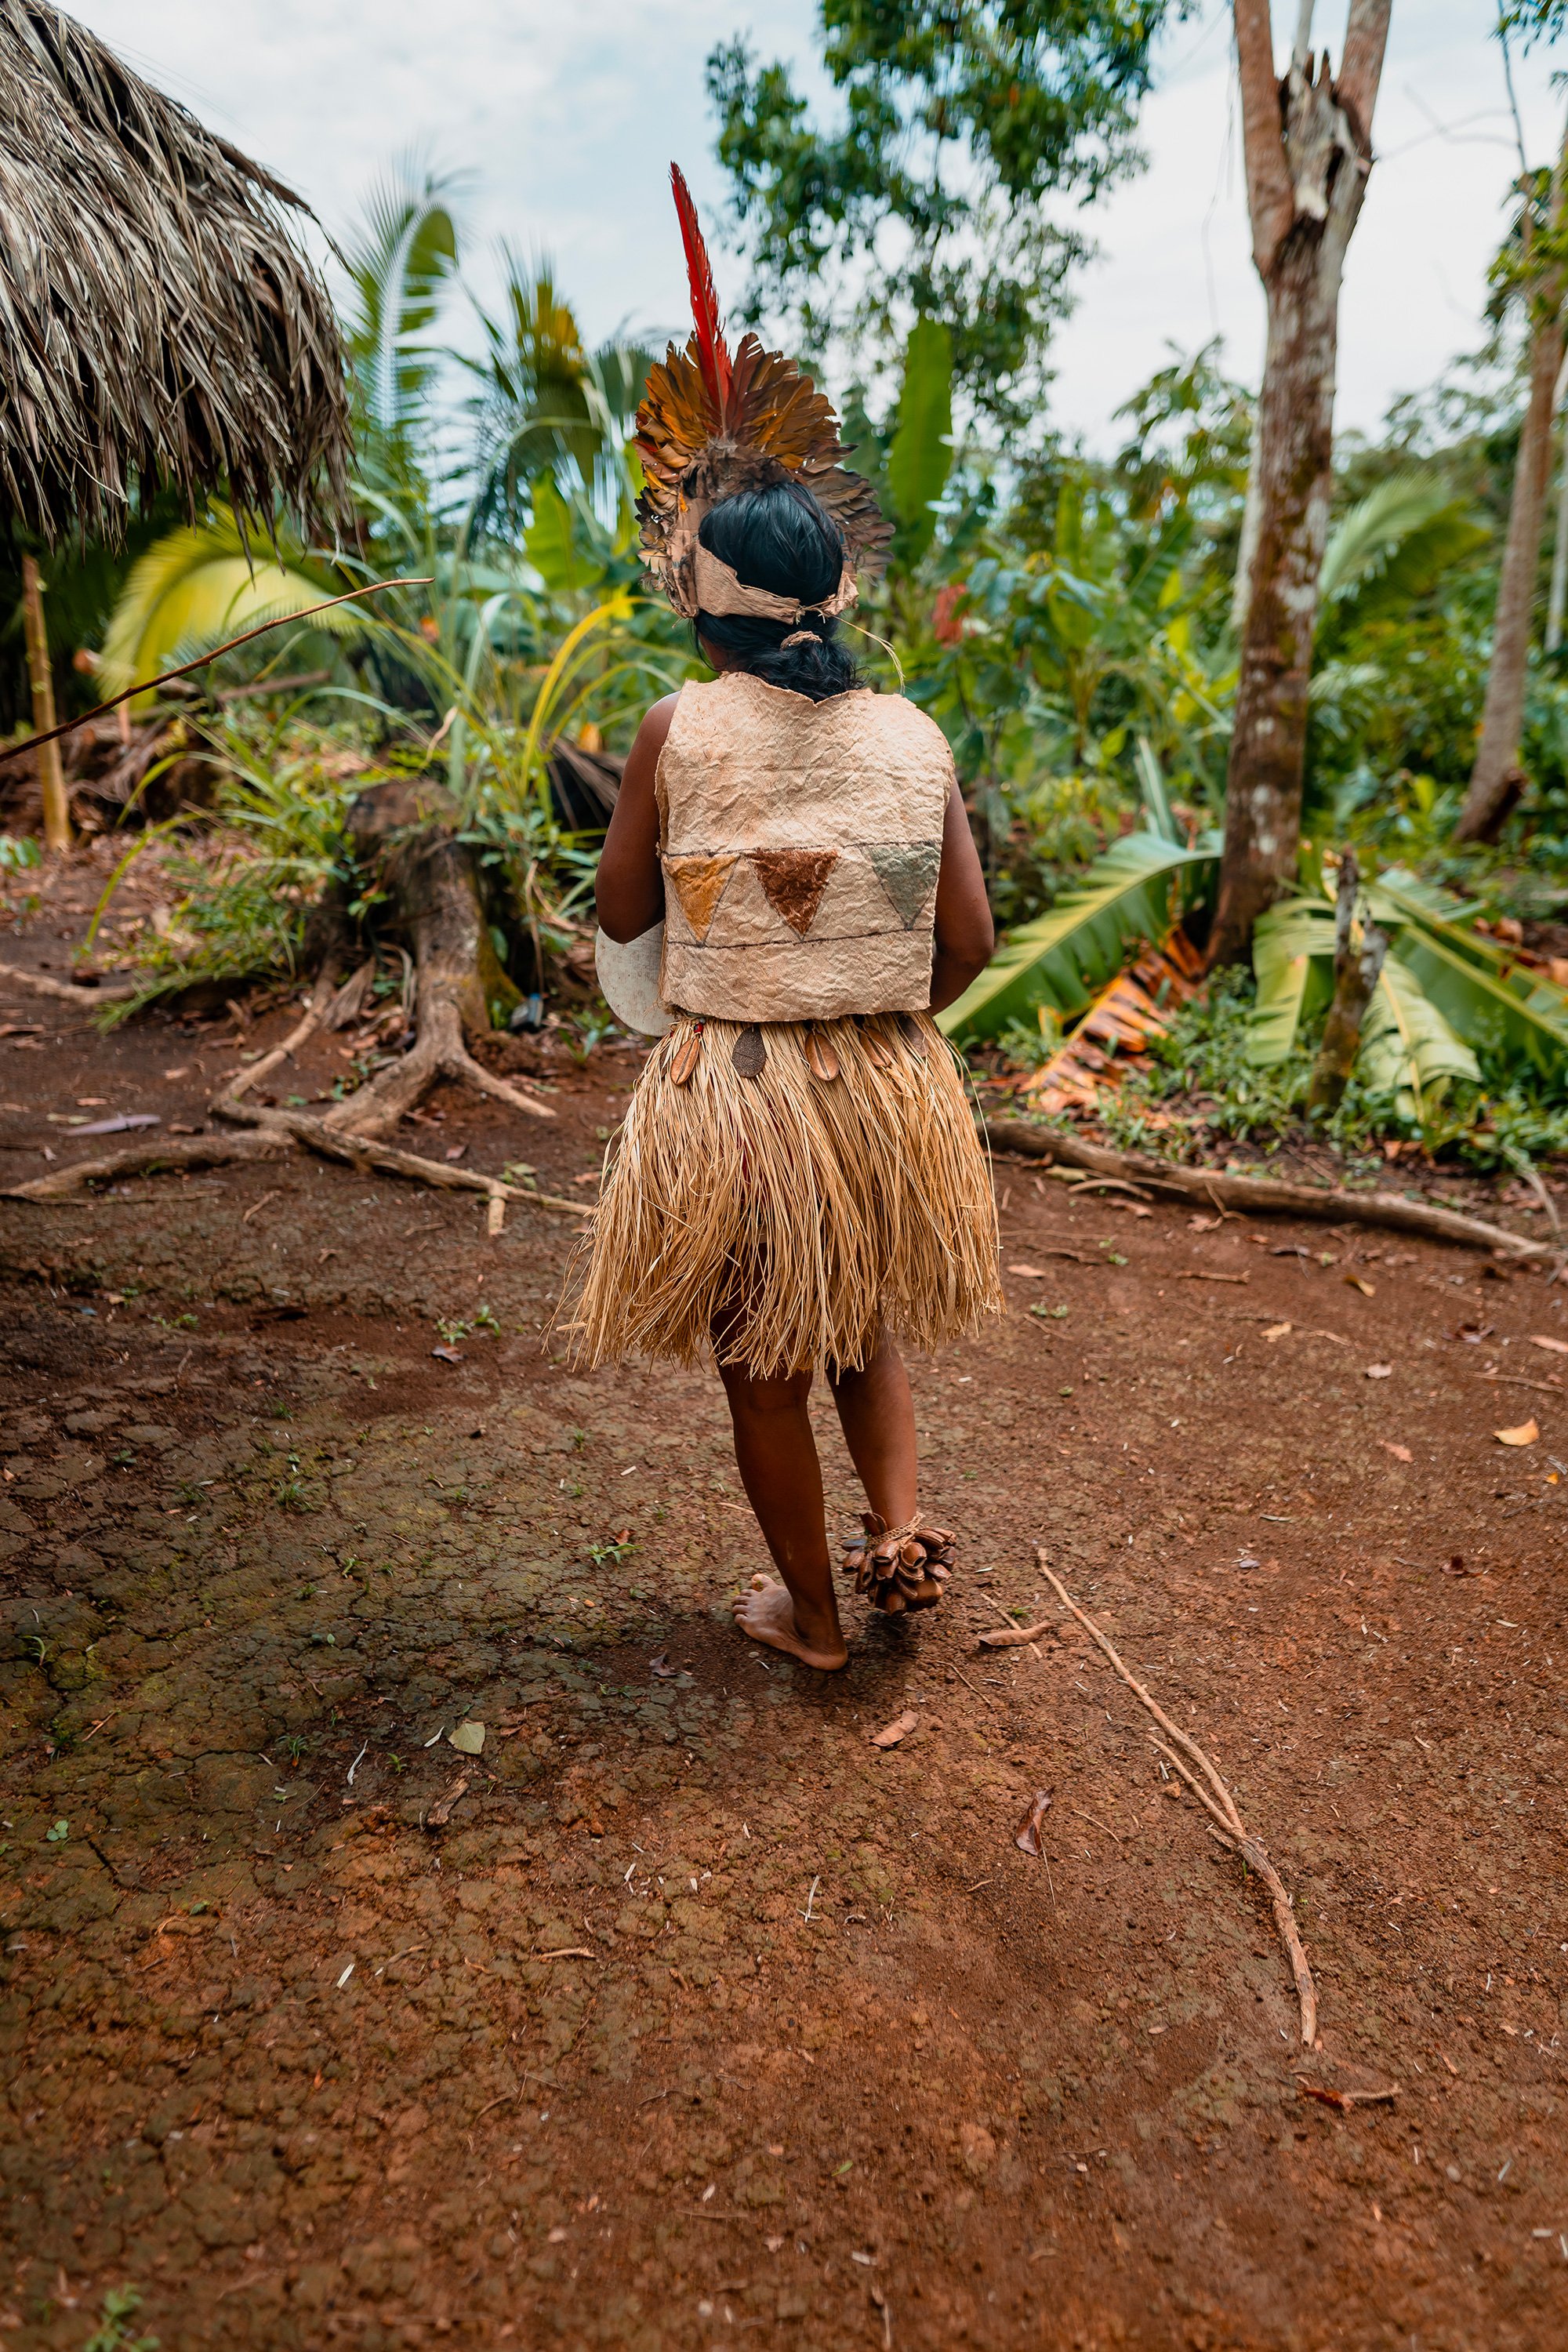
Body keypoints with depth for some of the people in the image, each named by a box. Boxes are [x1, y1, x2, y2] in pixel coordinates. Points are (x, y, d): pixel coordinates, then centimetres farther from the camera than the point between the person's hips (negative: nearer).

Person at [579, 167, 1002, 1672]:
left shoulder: (681, 731, -12)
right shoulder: (914, 738, -4)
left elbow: (619, 916, -1)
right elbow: (966, 947, -1)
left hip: (731, 1091, -3)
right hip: (890, 1087, 3)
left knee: (762, 1367, 16)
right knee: (865, 1319, 30)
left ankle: (811, 1613, 33)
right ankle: (901, 1518, 16)